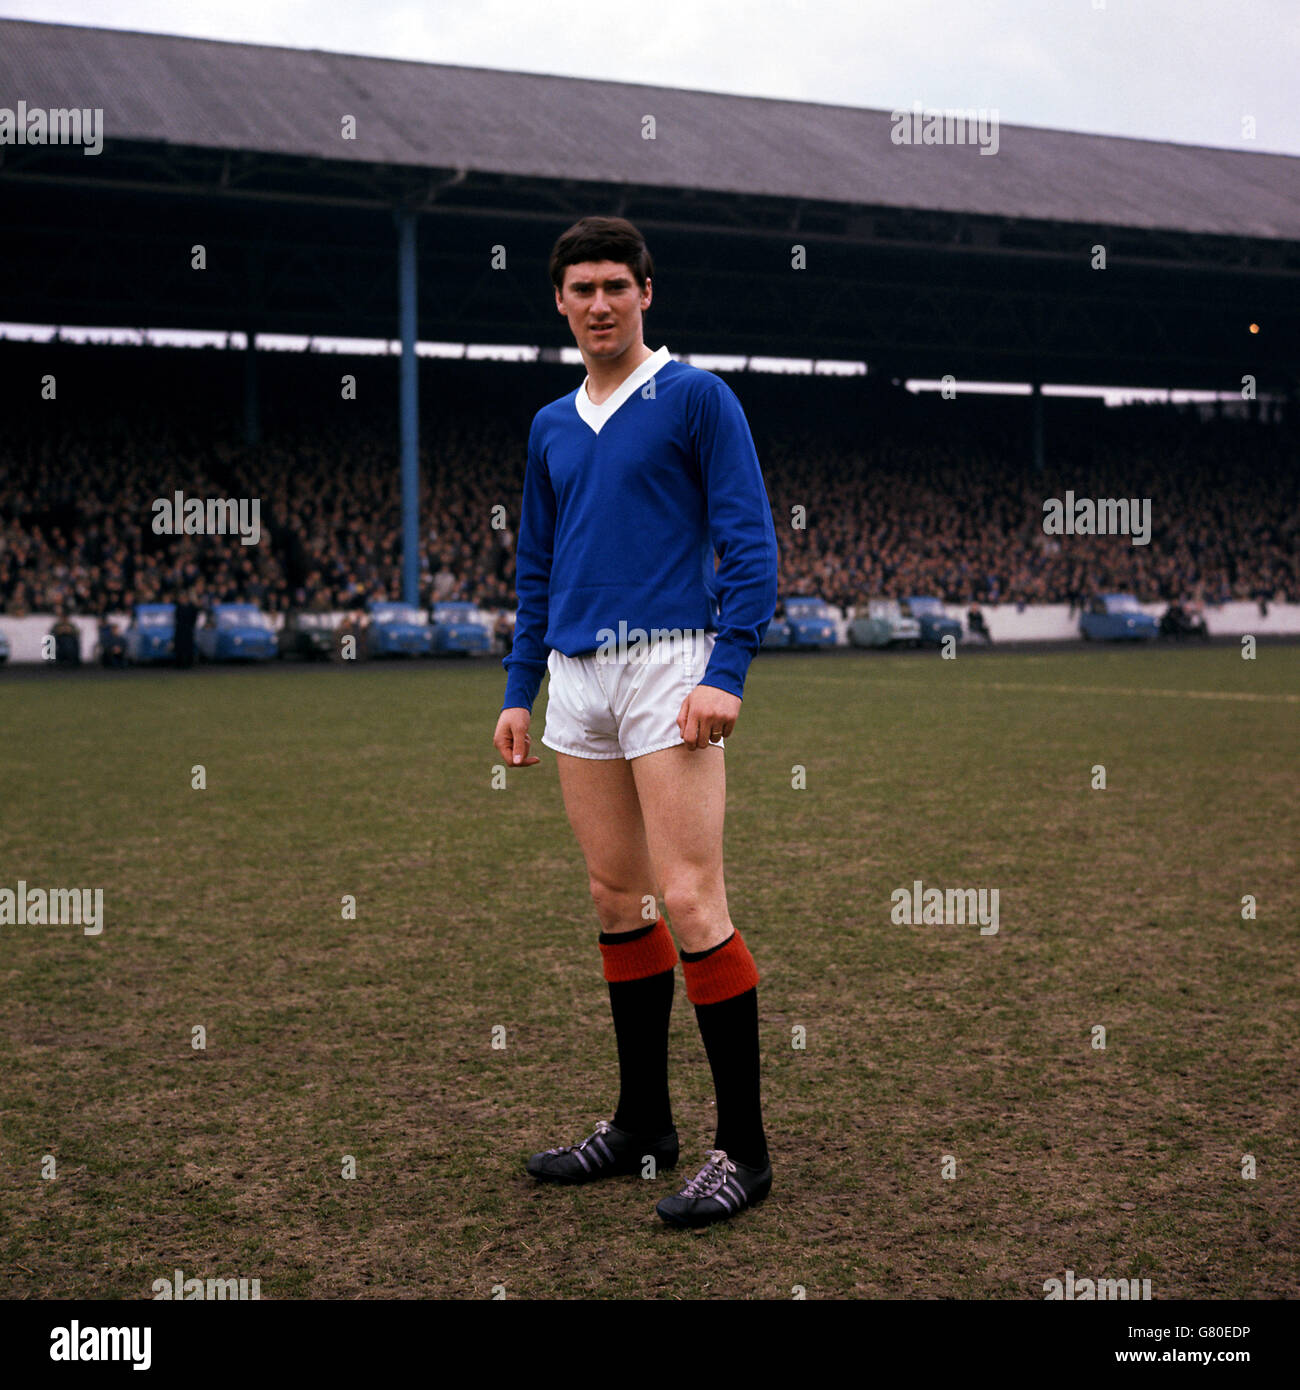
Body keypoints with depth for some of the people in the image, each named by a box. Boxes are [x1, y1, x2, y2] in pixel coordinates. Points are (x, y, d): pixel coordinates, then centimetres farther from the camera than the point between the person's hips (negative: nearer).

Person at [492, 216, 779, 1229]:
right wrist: (520, 691, 16)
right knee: (617, 899, 10)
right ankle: (642, 1124, 21)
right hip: (578, 677, 7)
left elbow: (750, 544, -7)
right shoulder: (552, 427, 17)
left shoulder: (697, 398, -2)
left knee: (689, 900, -11)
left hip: (667, 665, -6)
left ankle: (744, 1147, -3)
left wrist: (725, 673, -17)